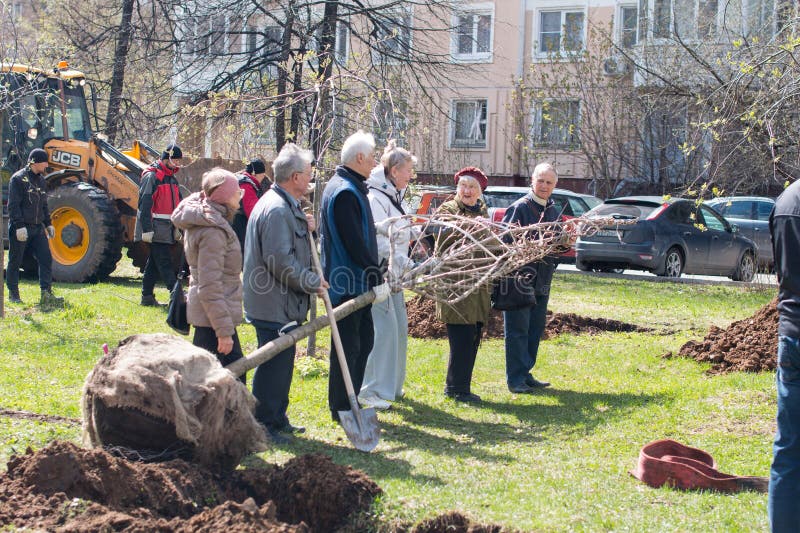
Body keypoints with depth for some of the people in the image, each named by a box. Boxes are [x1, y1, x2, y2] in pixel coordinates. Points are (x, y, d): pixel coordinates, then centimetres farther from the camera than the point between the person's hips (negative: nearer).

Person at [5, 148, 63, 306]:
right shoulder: (18, 179, -10)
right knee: (15, 262, 4)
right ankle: (13, 294, 15)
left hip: (38, 228, 7)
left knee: (46, 259, -3)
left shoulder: (41, 180, 14)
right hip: (21, 228, -7)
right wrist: (19, 226, -21)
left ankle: (46, 294, -3)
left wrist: (48, 224, 19)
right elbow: (13, 205, -15)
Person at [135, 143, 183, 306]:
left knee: (155, 263, 10)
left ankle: (147, 296, 14)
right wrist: (147, 229, -20)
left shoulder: (171, 178, 18)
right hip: (156, 229, -9)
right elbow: (145, 204, -16)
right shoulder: (151, 176, -10)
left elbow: (177, 204, 25)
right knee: (165, 263, -10)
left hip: (167, 229, 9)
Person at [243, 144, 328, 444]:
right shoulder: (276, 209, -20)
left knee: (281, 363, 18)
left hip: (280, 304, 11)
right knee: (273, 365, -3)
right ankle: (264, 425, 5)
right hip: (274, 306, -11)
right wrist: (313, 283, -14)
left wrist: (306, 229, 4)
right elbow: (280, 260, -24)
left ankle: (277, 420, 28)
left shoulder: (285, 206, 15)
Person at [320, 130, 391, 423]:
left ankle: (350, 401, 24)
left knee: (363, 343, 16)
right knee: (348, 347, -3)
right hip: (346, 284, -11)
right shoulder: (345, 192, -18)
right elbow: (355, 244, -22)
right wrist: (377, 279, -18)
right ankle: (341, 409, 6)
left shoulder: (350, 188, 16)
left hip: (356, 283, 11)